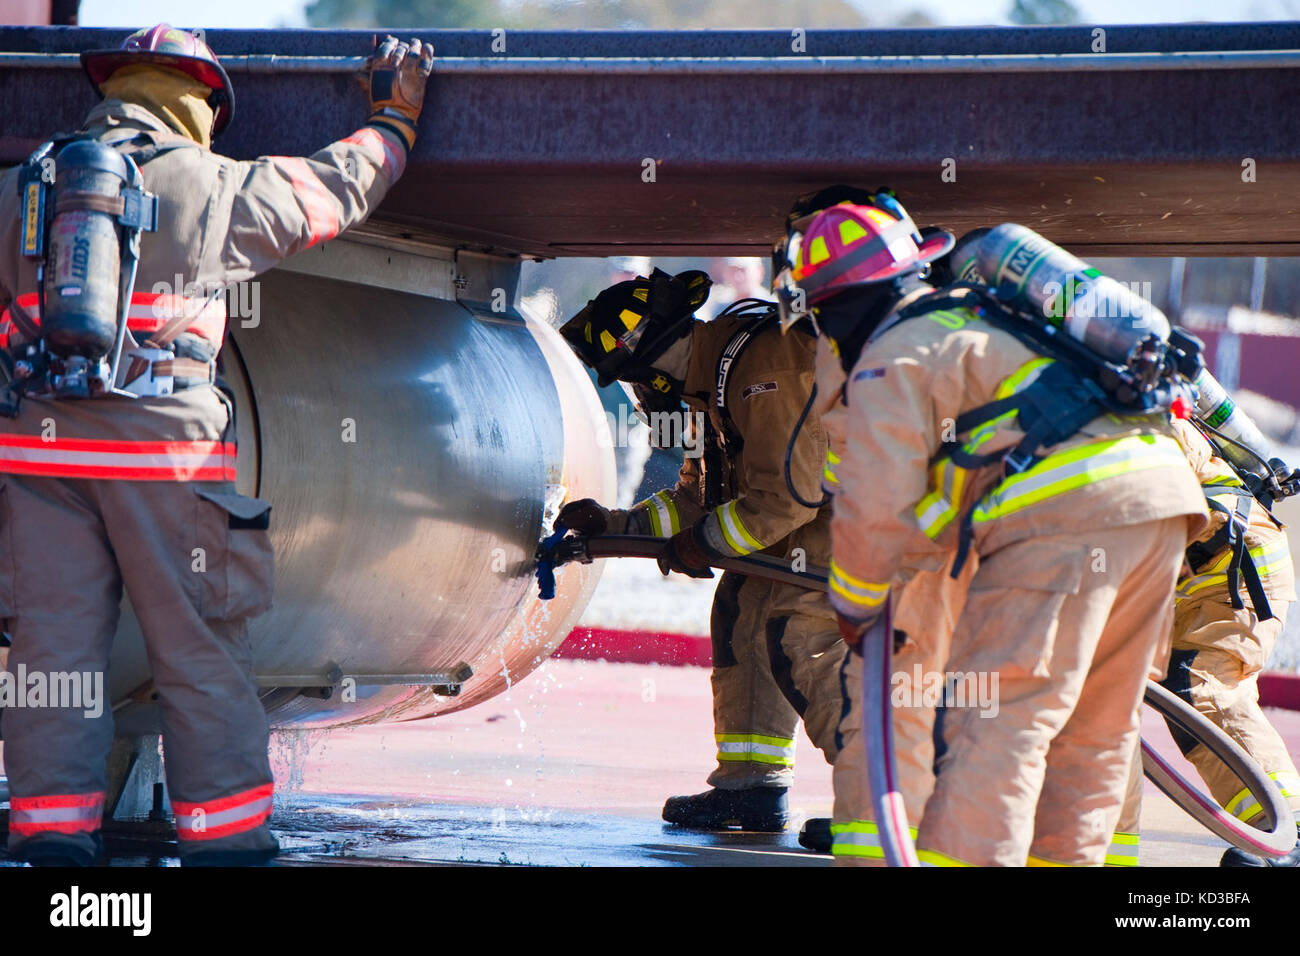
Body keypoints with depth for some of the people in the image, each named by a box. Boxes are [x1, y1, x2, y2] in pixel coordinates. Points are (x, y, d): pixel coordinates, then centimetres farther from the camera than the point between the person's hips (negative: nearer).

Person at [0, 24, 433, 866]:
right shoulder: (216, 187, 2)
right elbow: (337, 187, 16)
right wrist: (395, 120, 34)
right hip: (164, 445, -3)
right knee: (202, 650, 3)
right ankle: (223, 831, 3)